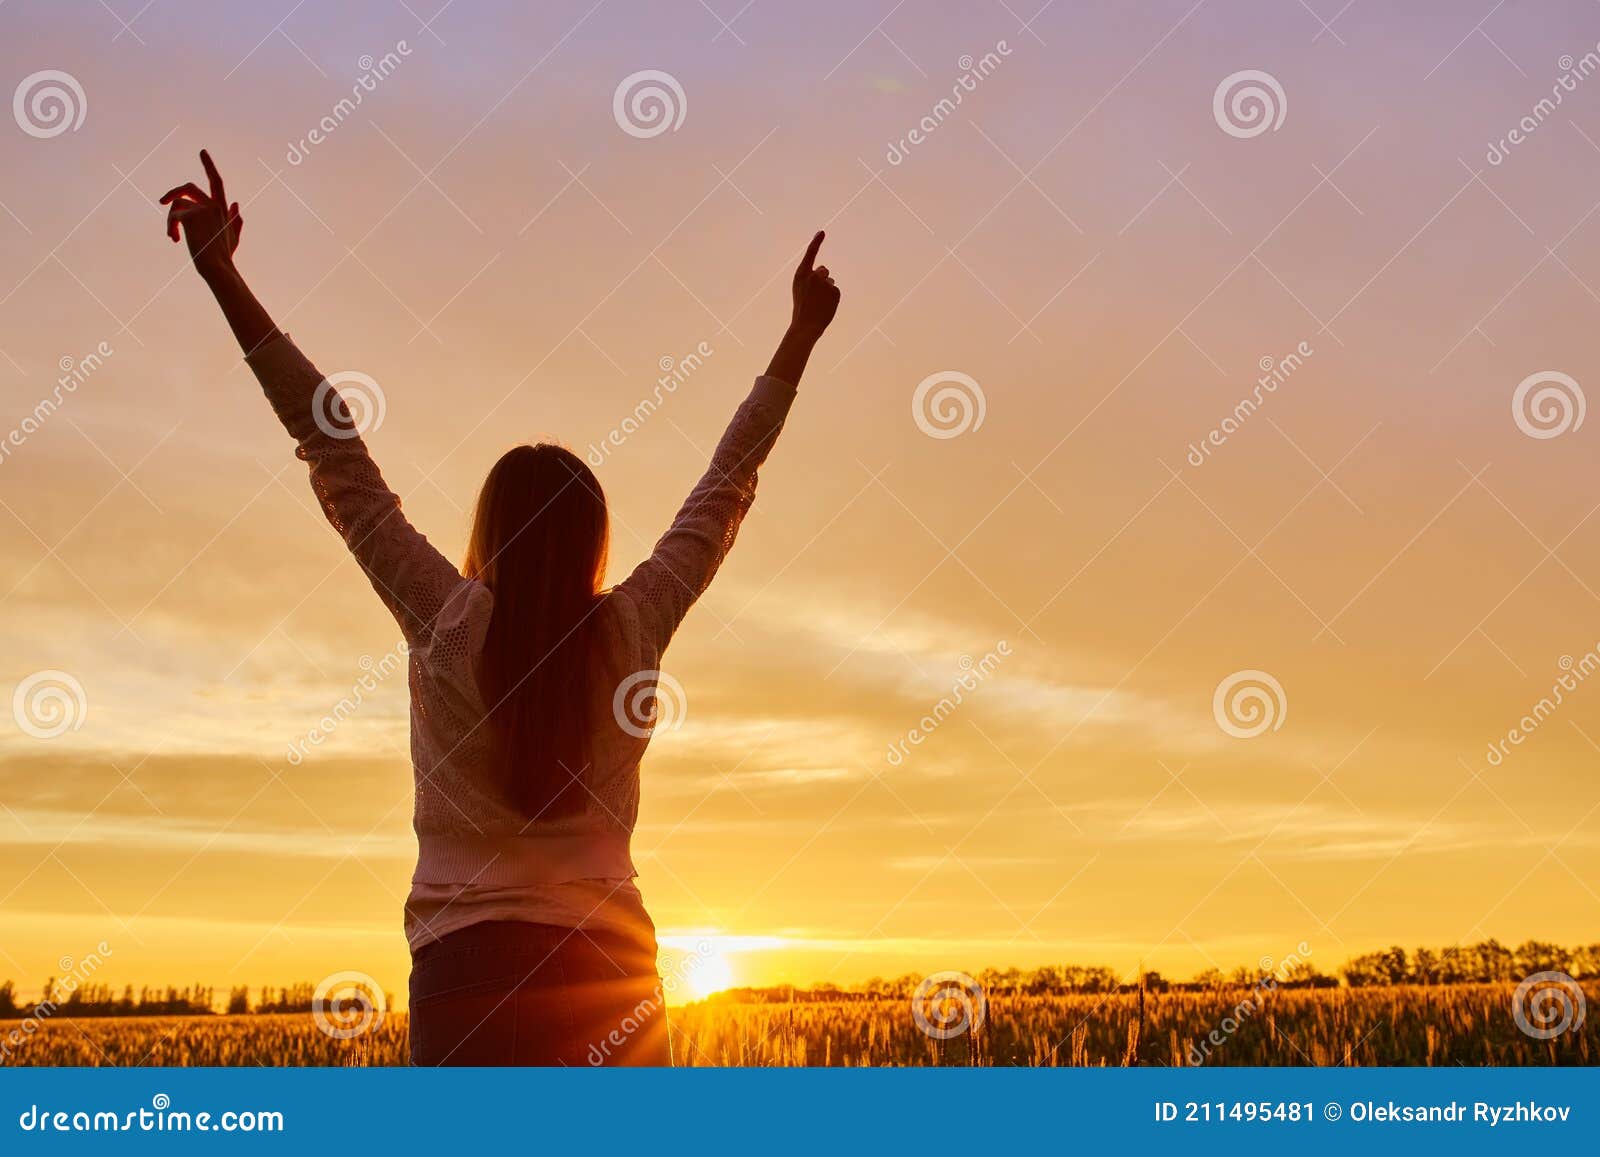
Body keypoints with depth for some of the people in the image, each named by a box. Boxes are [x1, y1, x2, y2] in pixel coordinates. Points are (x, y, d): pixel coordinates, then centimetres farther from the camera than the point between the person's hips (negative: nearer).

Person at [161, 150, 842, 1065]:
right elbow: (729, 483, 12)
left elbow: (339, 457, 0)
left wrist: (222, 273, 6)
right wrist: (800, 338, 22)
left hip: (471, 969, -2)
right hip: (612, 977, 2)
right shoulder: (633, 629, 2)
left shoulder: (446, 624, -3)